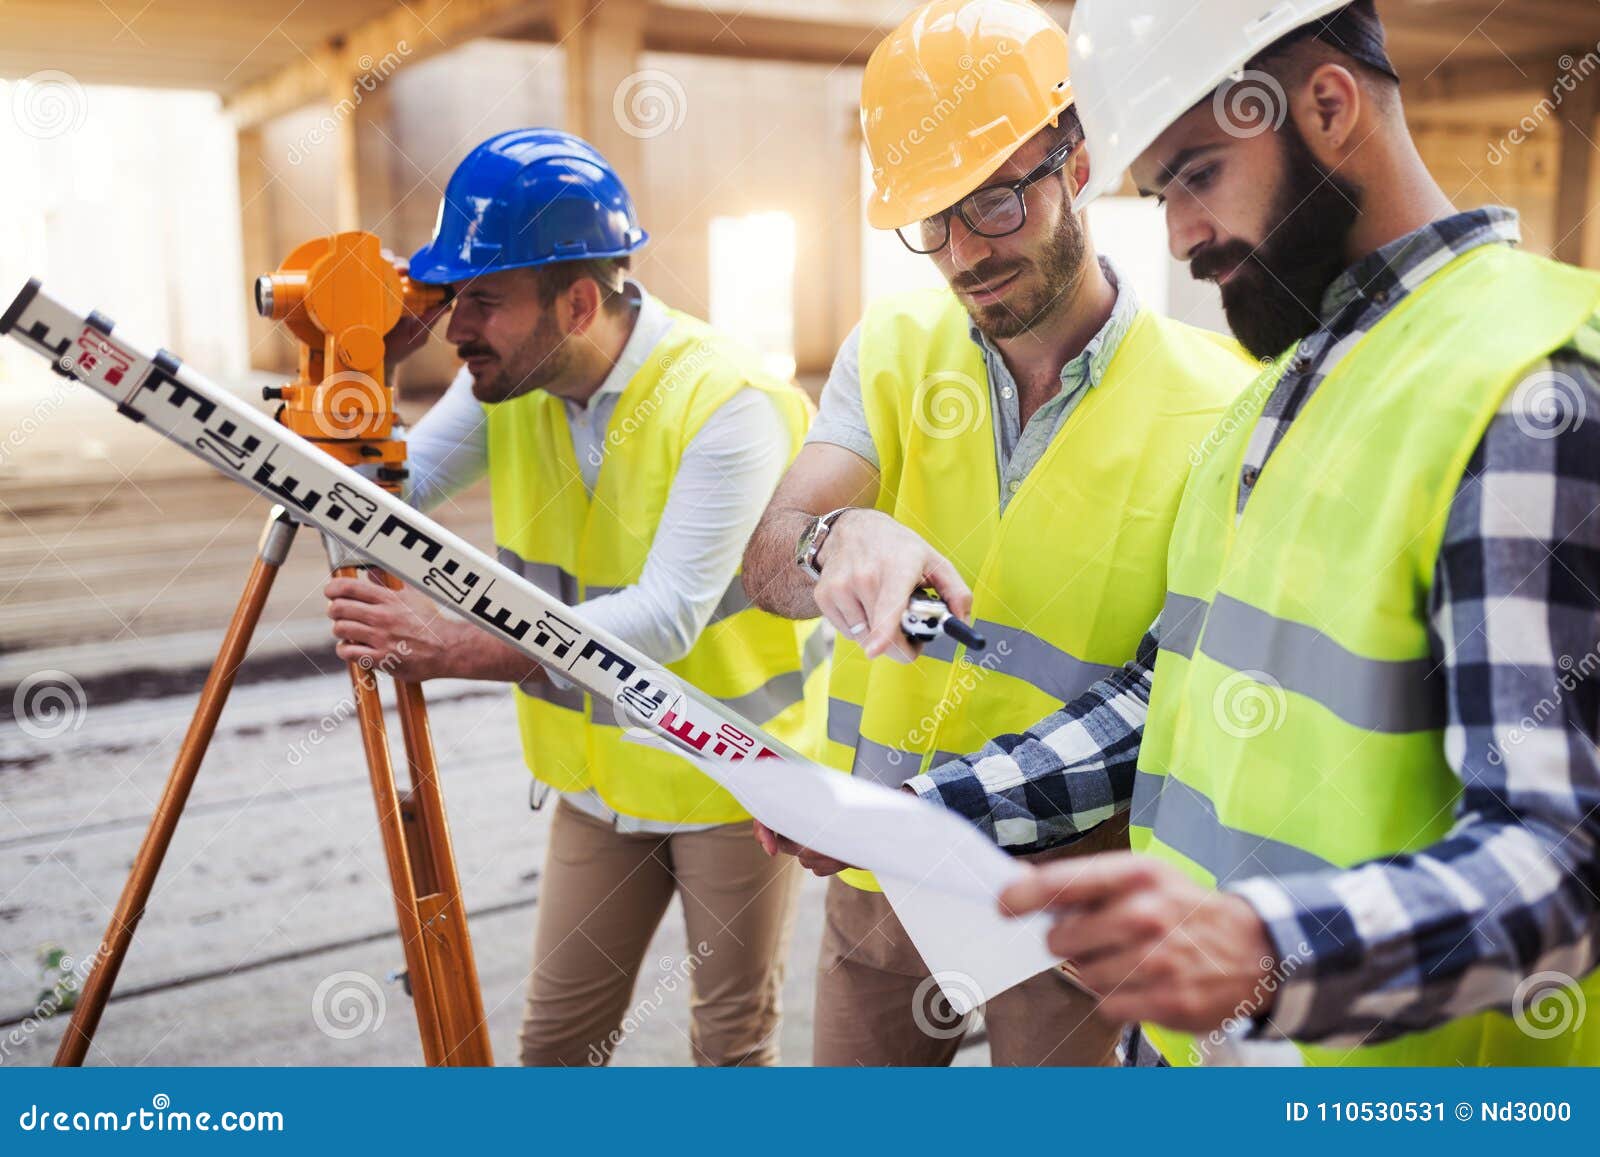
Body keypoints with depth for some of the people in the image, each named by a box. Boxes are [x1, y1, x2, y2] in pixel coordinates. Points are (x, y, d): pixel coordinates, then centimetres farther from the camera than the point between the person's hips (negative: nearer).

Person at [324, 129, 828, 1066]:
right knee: (558, 1038, 16)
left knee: (733, 1043, 13)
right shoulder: (506, 382, -5)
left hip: (733, 777, -5)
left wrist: (455, 650, -40)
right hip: (600, 773, 6)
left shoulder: (730, 401, -27)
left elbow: (665, 619, -33)